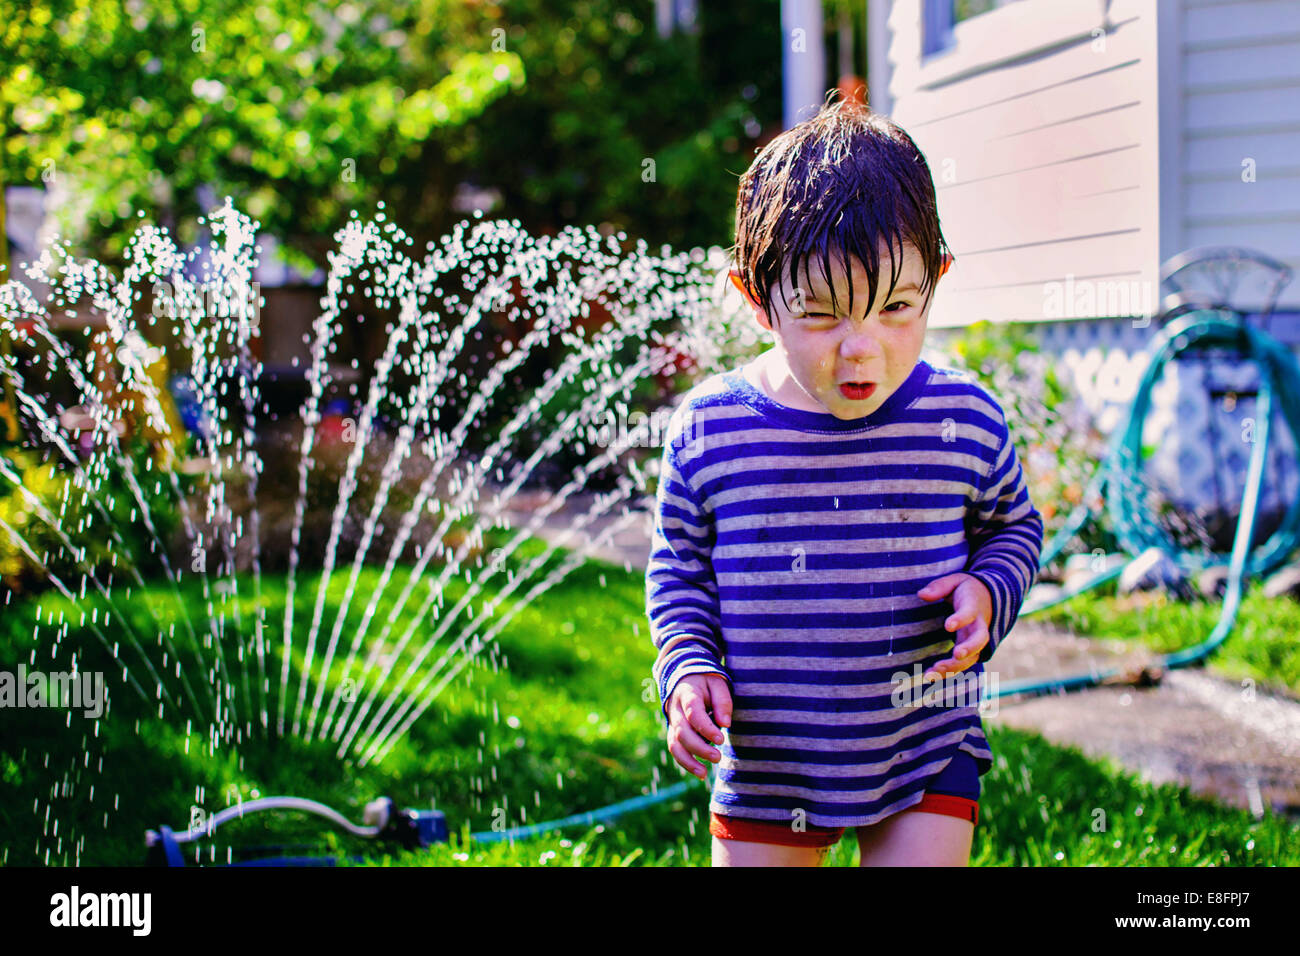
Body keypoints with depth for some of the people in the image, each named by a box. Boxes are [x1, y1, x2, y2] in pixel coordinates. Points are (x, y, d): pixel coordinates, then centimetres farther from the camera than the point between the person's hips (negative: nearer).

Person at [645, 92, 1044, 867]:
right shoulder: (709, 428, -10)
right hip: (766, 763, 1)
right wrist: (689, 670, -10)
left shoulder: (965, 422, -10)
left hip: (928, 765, -1)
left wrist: (989, 591, -12)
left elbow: (1015, 526, 8)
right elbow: (679, 565, 5)